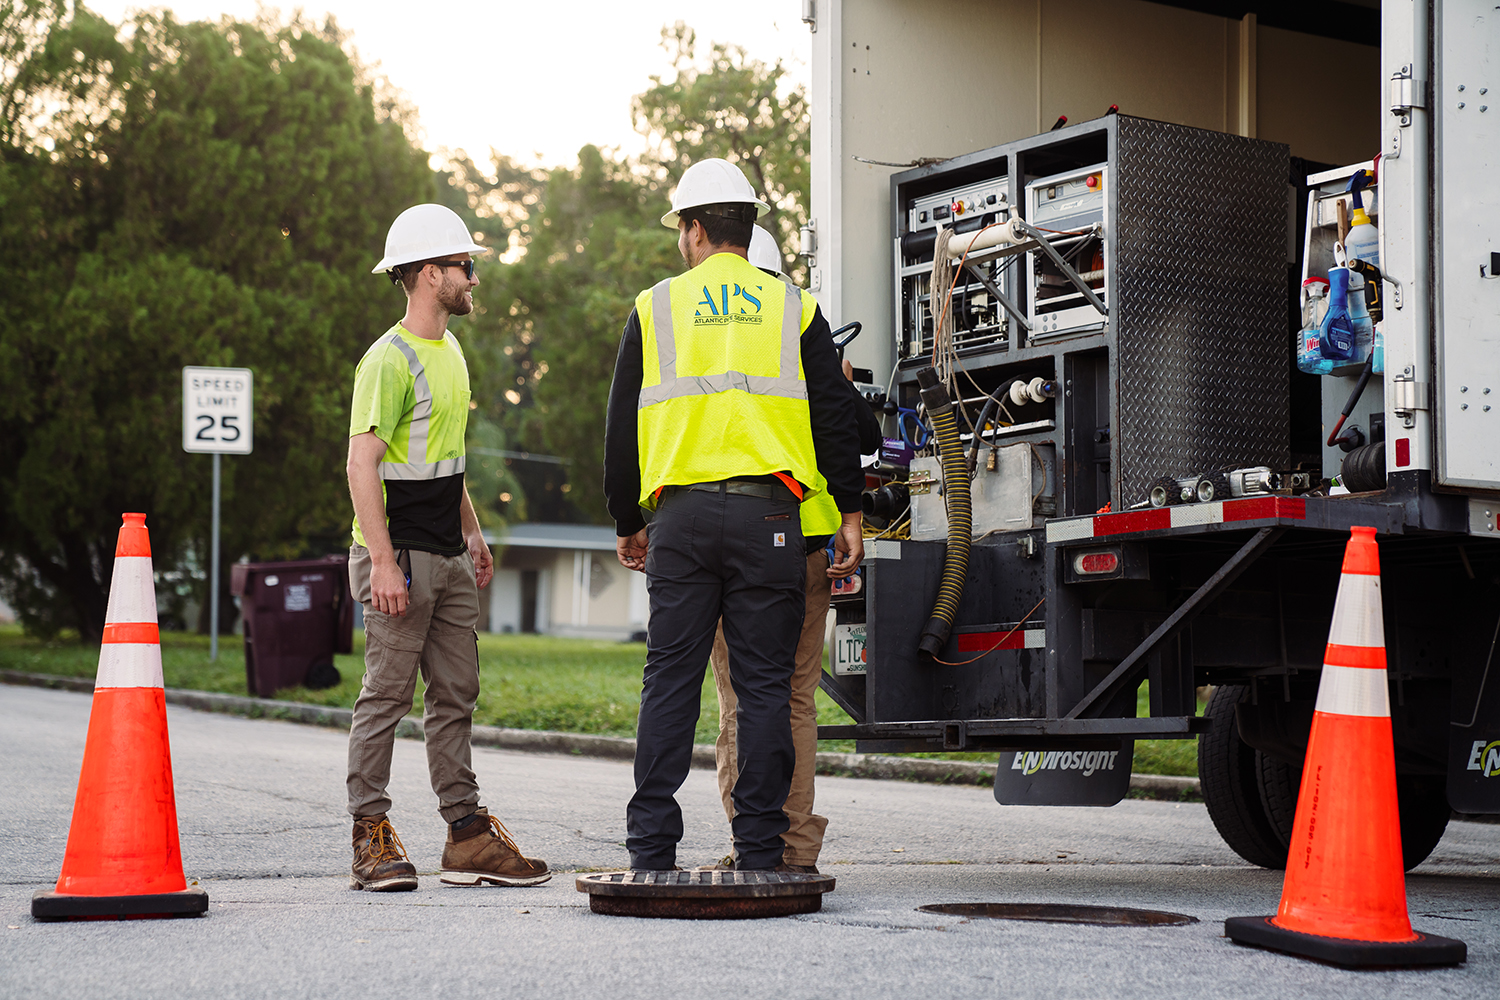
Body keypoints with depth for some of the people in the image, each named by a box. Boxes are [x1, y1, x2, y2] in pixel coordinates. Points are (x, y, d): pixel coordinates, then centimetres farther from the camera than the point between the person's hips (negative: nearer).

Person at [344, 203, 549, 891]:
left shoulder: (449, 351, 16)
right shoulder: (390, 360, -14)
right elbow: (362, 463, -19)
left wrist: (471, 530, 22)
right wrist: (383, 562, -23)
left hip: (448, 557, 9)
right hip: (399, 557, -9)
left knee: (455, 694, 9)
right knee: (387, 694, -4)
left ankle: (468, 834, 14)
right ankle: (371, 836, 3)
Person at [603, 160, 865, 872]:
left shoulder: (654, 308, 9)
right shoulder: (794, 308, 9)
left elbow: (622, 427, 11)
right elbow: (833, 420, 6)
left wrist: (627, 522, 19)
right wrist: (850, 513, 11)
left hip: (682, 516, 0)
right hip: (768, 515, 0)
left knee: (670, 680, 4)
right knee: (765, 684, 2)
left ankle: (652, 845, 2)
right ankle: (759, 848, 2)